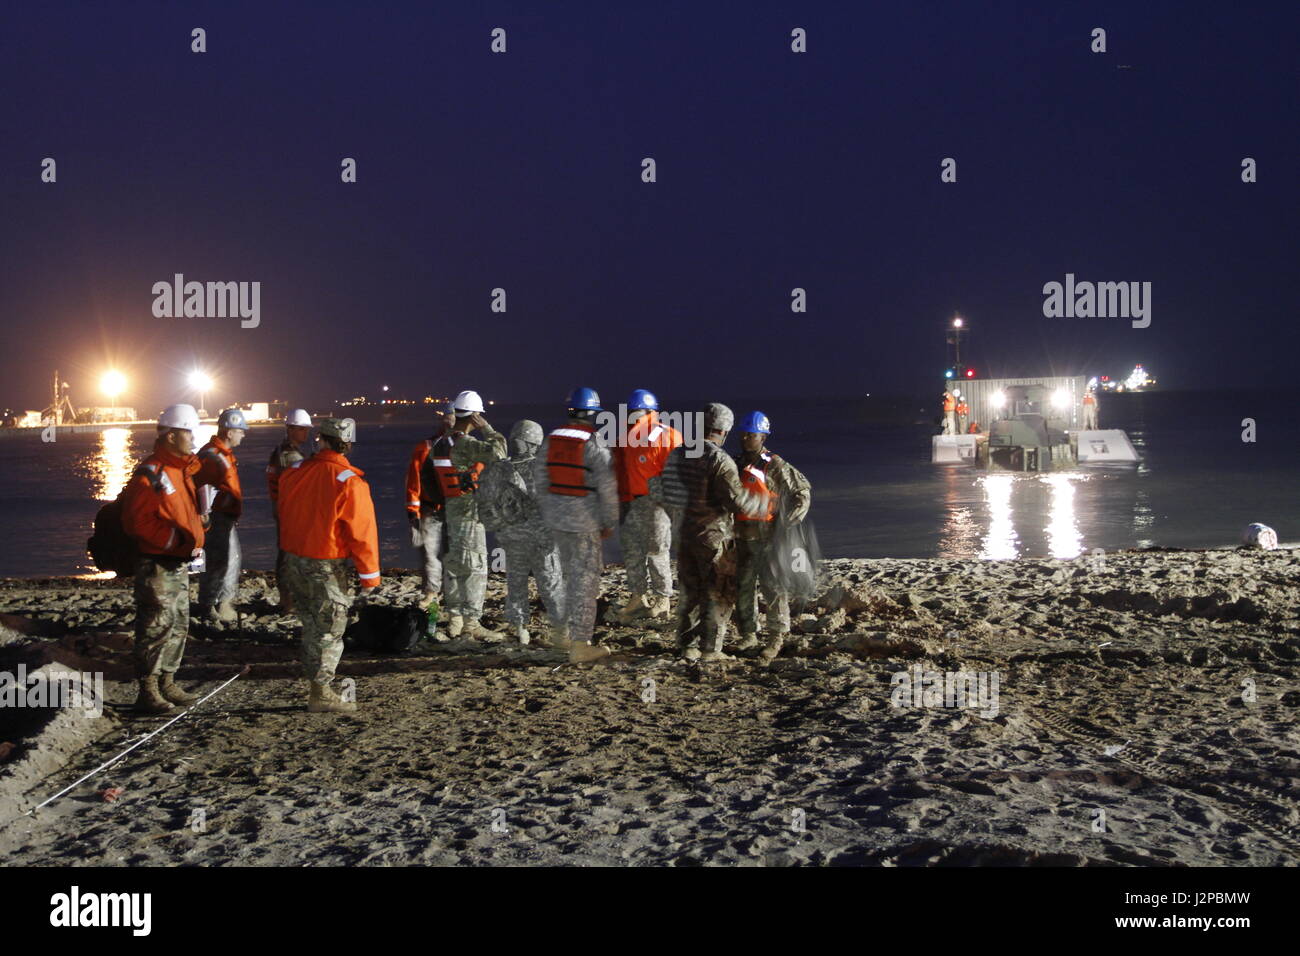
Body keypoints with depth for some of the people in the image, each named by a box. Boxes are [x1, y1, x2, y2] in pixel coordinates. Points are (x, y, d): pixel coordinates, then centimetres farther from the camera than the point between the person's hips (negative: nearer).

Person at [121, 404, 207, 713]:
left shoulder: (183, 470, 14)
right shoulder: (150, 473, -16)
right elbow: (136, 521, -21)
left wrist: (195, 539, 13)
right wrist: (173, 539, -21)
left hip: (179, 563, 10)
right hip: (156, 565, -9)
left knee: (178, 626, 15)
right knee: (156, 628, -4)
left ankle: (167, 684, 26)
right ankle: (148, 692, 4)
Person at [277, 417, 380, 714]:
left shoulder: (295, 472, -1)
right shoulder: (349, 482, -18)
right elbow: (362, 531, -16)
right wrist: (369, 574, -9)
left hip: (293, 561, 6)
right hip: (325, 567, -6)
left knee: (311, 624, 22)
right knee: (329, 629, 4)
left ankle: (314, 682, 34)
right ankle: (321, 694, 8)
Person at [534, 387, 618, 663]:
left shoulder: (552, 439, 2)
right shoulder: (594, 444, -15)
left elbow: (539, 477, 9)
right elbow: (607, 487, -14)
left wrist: (546, 510, 20)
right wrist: (609, 522, -2)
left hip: (556, 518, 6)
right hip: (585, 521, -6)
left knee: (571, 574, 21)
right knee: (586, 578, 1)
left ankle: (567, 632, 28)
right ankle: (580, 644, 4)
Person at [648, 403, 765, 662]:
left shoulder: (678, 454, 4)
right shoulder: (720, 460, -18)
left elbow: (660, 490, 12)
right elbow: (736, 499, -21)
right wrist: (762, 504, -6)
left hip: (685, 532, 7)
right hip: (714, 536, -7)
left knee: (689, 591, 16)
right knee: (718, 595, 5)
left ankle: (687, 646, 20)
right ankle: (710, 649, 7)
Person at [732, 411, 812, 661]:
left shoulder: (775, 465, -9)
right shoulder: (737, 464, 10)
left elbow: (802, 490, -4)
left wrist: (790, 521, -10)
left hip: (767, 539, -6)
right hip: (742, 538, 6)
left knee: (772, 588, -2)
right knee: (743, 587, 10)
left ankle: (776, 638, 7)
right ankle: (749, 634, 22)